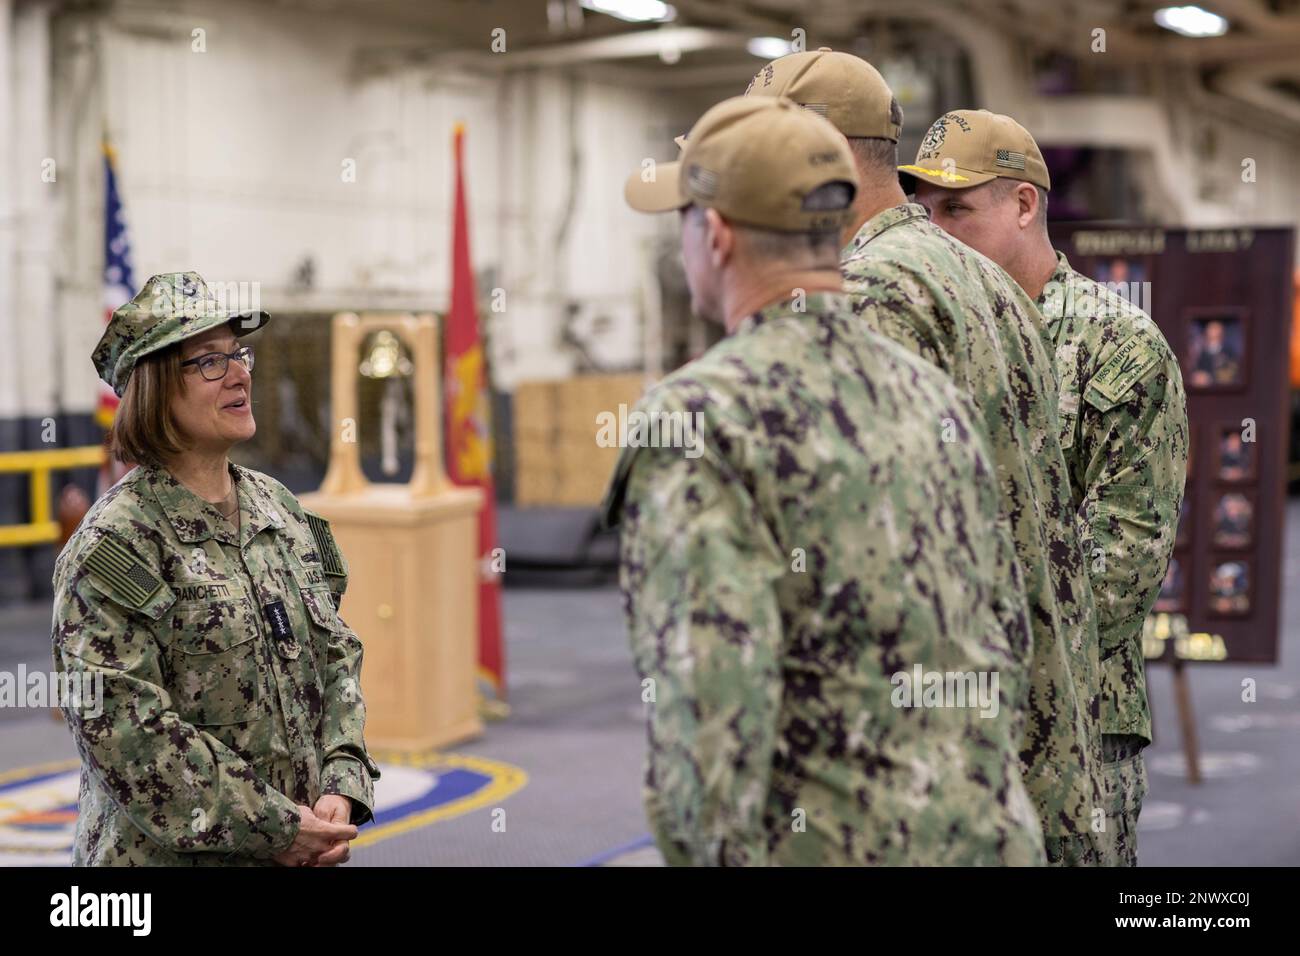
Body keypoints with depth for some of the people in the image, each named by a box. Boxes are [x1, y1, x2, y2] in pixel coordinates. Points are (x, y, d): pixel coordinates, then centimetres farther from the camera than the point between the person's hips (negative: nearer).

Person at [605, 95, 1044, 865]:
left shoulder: (699, 418, -12)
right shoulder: (935, 397, 10)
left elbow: (711, 680, -21)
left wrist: (716, 852, -15)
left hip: (828, 845, -6)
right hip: (991, 834, 7)